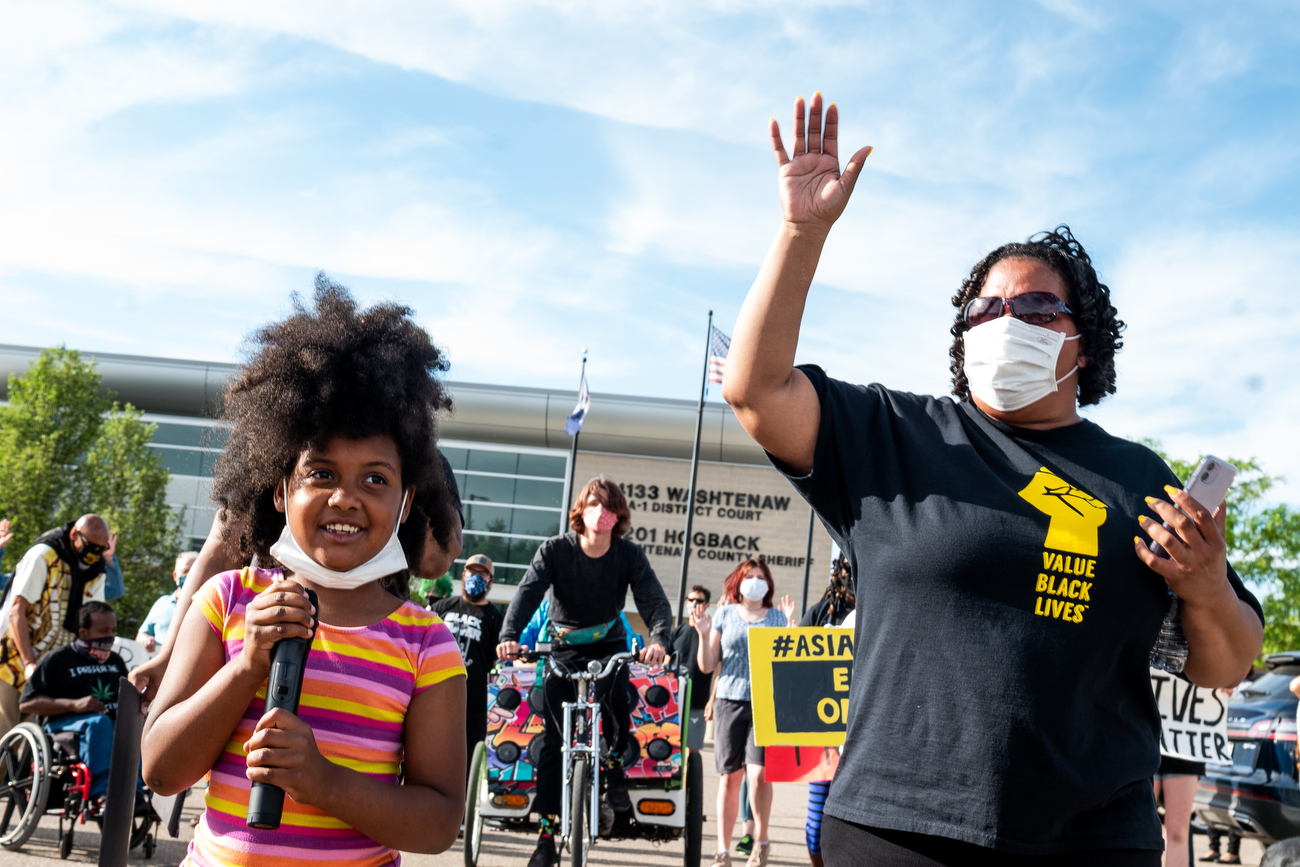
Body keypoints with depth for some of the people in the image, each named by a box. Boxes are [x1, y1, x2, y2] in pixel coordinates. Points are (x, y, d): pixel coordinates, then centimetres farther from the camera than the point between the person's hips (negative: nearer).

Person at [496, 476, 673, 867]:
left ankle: (614, 764, 0)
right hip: (564, 648, 0)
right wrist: (509, 636, -44)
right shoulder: (555, 550, -14)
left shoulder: (630, 555, -11)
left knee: (617, 700, -31)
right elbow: (528, 593, -26)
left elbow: (654, 600, -21)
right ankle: (546, 833, 1)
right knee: (552, 738, -5)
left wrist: (658, 638, -43)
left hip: (609, 646, 0)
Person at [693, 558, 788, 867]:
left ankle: (761, 842, 7)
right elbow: (707, 666, 8)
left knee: (759, 774, -14)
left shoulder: (777, 617, 11)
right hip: (730, 701, 1)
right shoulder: (725, 614, 10)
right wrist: (704, 634, -6)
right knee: (729, 777, 1)